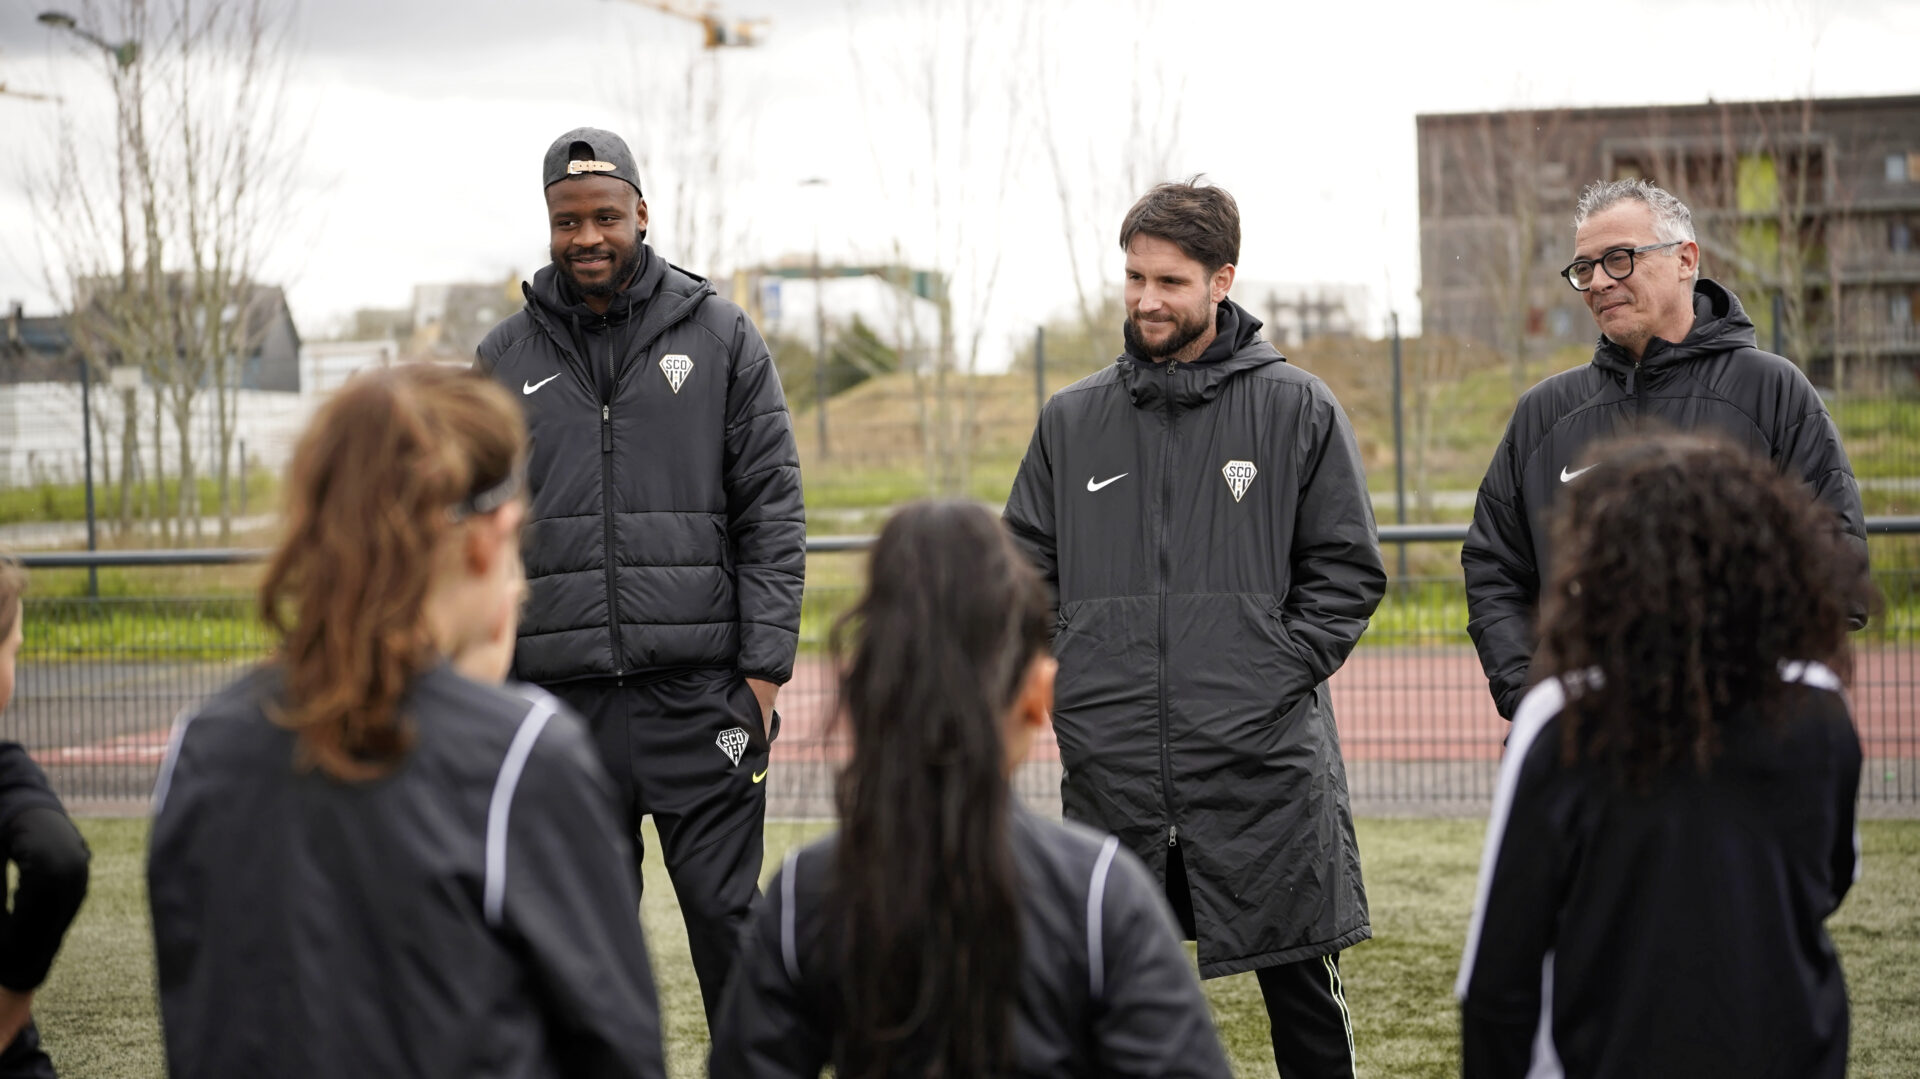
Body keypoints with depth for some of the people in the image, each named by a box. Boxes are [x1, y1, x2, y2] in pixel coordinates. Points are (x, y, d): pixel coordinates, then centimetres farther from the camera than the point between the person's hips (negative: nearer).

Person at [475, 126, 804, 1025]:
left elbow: (773, 511, 2)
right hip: (559, 698, 2)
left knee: (728, 918, -2)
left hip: (698, 691, -2)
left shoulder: (720, 337, 5)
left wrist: (764, 667, -5)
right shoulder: (506, 358, 10)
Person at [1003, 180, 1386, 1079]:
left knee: (1301, 987, 5)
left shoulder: (1298, 409, 3)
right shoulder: (1072, 420, 11)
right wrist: (1073, 668, 1)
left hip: (1265, 763, -2)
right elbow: (1027, 569, 14)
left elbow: (1348, 569, 3)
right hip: (1110, 768, 3)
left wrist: (1284, 667, -7)